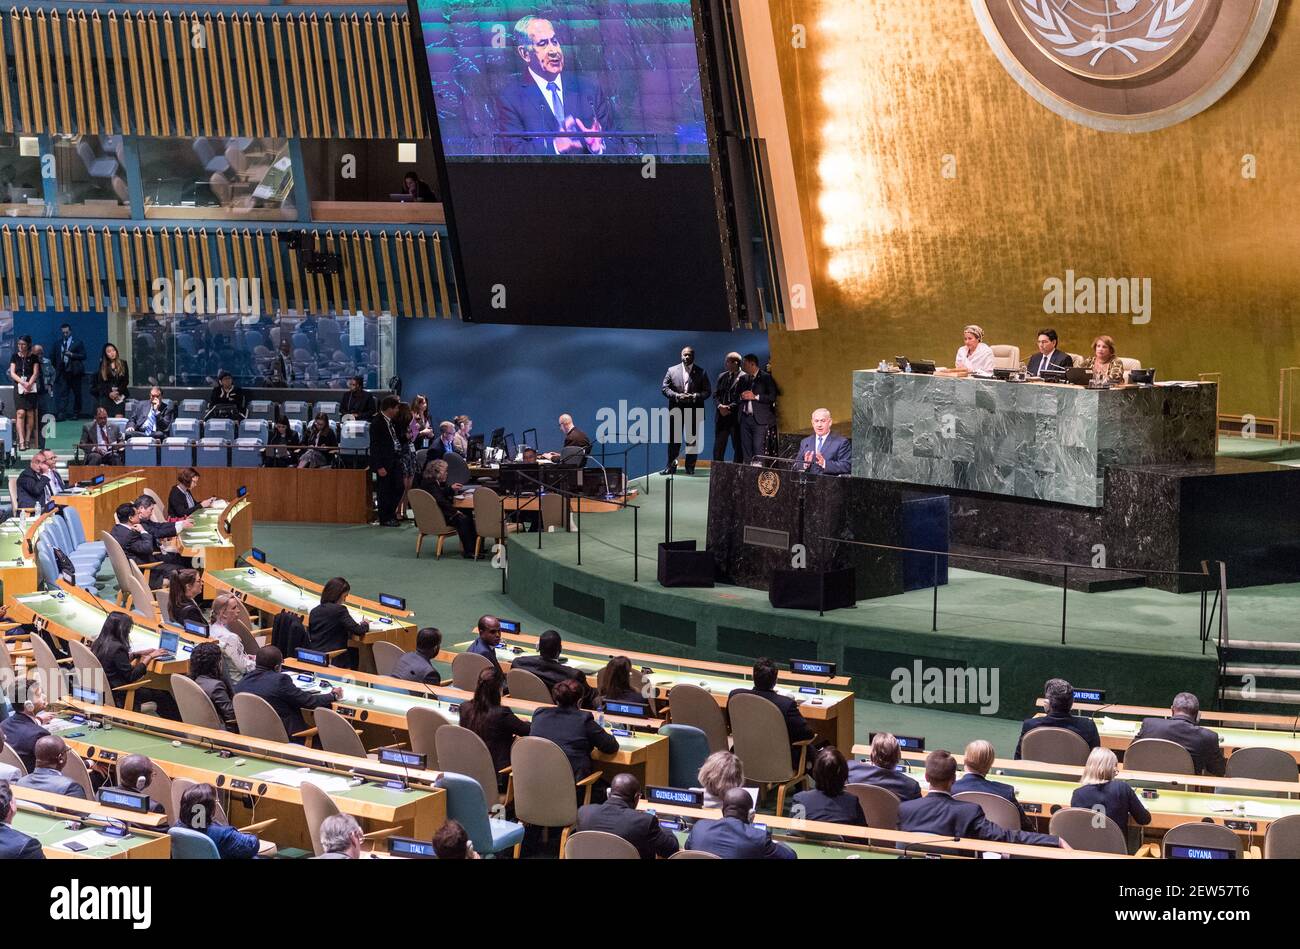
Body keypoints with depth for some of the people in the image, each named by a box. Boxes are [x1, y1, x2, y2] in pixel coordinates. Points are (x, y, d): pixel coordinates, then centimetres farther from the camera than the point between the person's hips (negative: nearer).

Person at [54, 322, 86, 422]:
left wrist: (72, 355, -16)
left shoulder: (78, 342, 0)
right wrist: (56, 368, 6)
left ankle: (76, 413, 18)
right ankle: (61, 414, -14)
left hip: (74, 372, -2)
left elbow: (83, 356, -4)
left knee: (77, 393, 7)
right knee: (62, 393, -7)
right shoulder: (59, 343, 11)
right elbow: (56, 357, 16)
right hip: (63, 371, 2)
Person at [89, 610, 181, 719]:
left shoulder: (98, 644, 4)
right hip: (117, 697, -9)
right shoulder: (117, 648, -24)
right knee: (161, 695, 1)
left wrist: (136, 654, 17)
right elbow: (131, 676, -18)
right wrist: (149, 657, -12)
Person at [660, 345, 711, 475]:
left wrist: (695, 396, -15)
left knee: (692, 440, 1)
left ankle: (690, 467, 8)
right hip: (676, 411, 1)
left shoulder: (701, 373, 5)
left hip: (694, 412, -1)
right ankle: (671, 466, 7)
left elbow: (708, 391, 2)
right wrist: (677, 396, -12)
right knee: (674, 440, 2)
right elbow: (665, 388, 4)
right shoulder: (672, 371, 7)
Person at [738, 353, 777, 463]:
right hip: (745, 417, 6)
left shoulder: (766, 378, -1)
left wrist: (755, 396, -13)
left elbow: (772, 397, -8)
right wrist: (741, 397, -1)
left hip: (760, 419, -6)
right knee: (745, 447, 4)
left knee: (758, 448, -11)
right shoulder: (743, 379, 17)